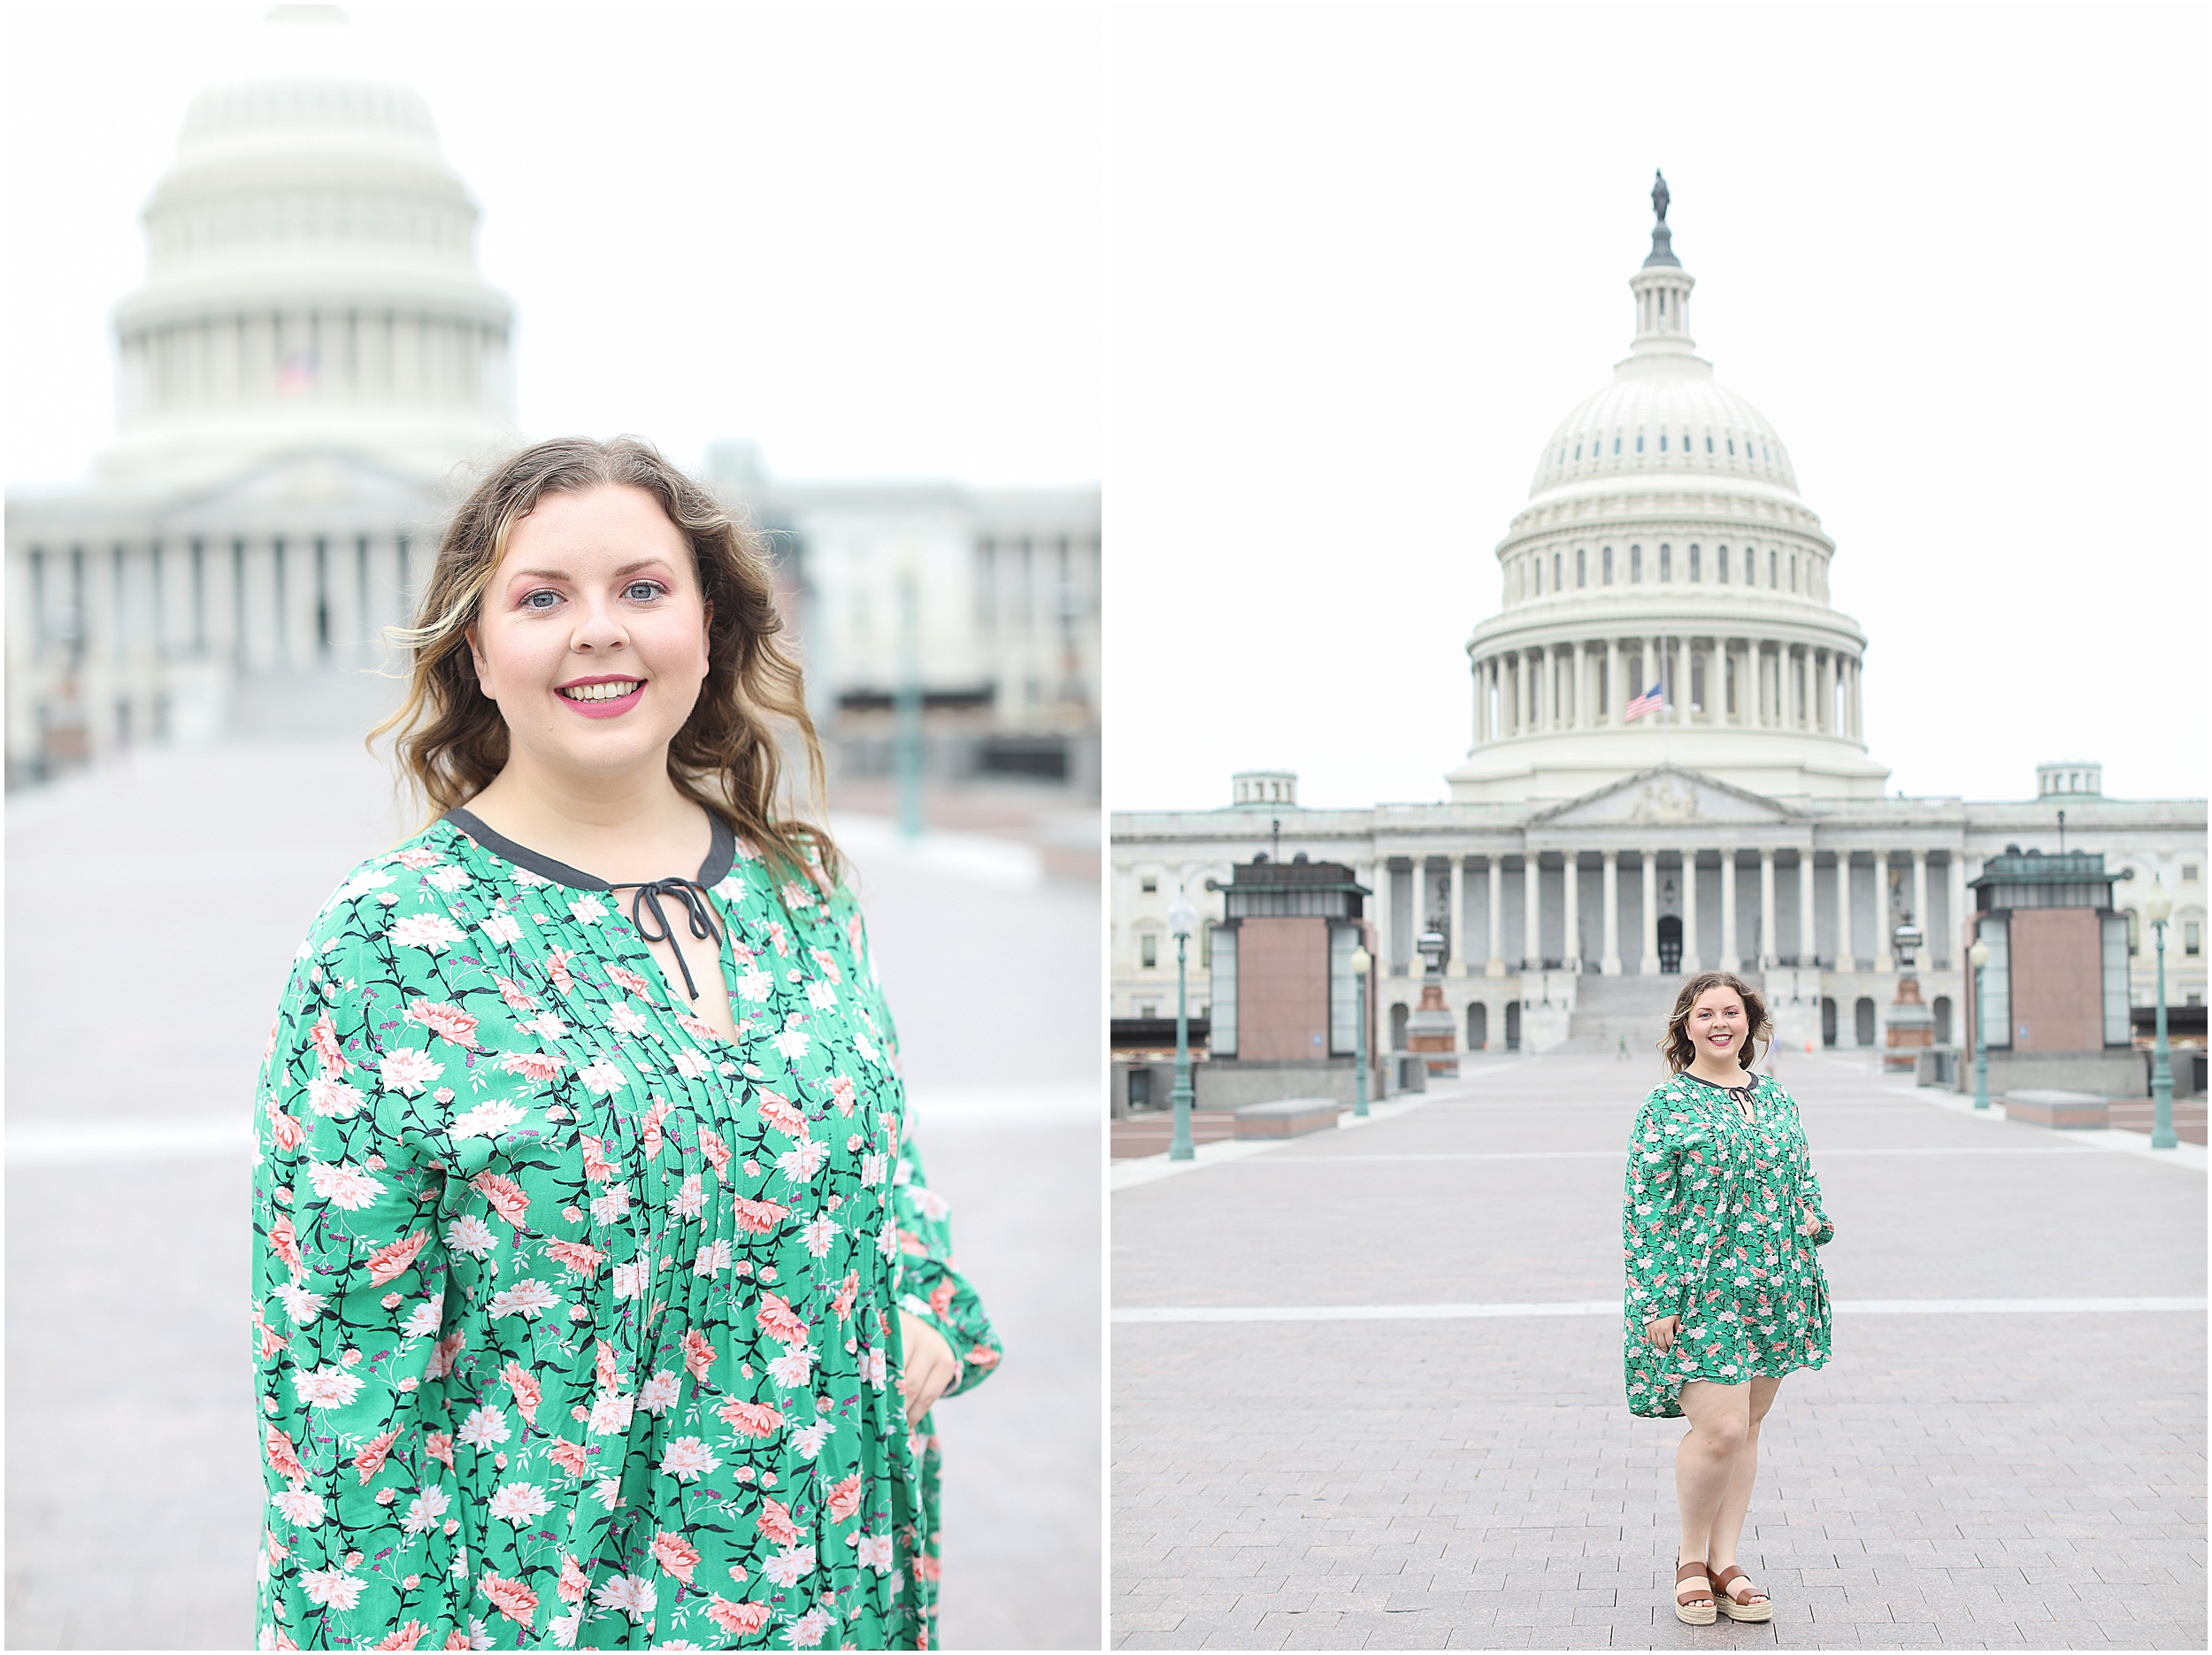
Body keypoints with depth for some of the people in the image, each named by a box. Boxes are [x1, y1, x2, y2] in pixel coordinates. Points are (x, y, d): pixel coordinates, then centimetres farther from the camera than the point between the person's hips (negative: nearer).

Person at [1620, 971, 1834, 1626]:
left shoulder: (1777, 1100, 13)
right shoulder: (1666, 1104, -4)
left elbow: (1803, 1180, 23)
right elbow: (1644, 1207, -7)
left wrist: (1814, 1219, 0)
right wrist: (1655, 1300, -13)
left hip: (1772, 1290, 6)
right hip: (1698, 1292, -6)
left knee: (1748, 1427, 9)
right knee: (1720, 1427, -12)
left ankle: (1725, 1563, 19)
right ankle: (1691, 1558, 9)